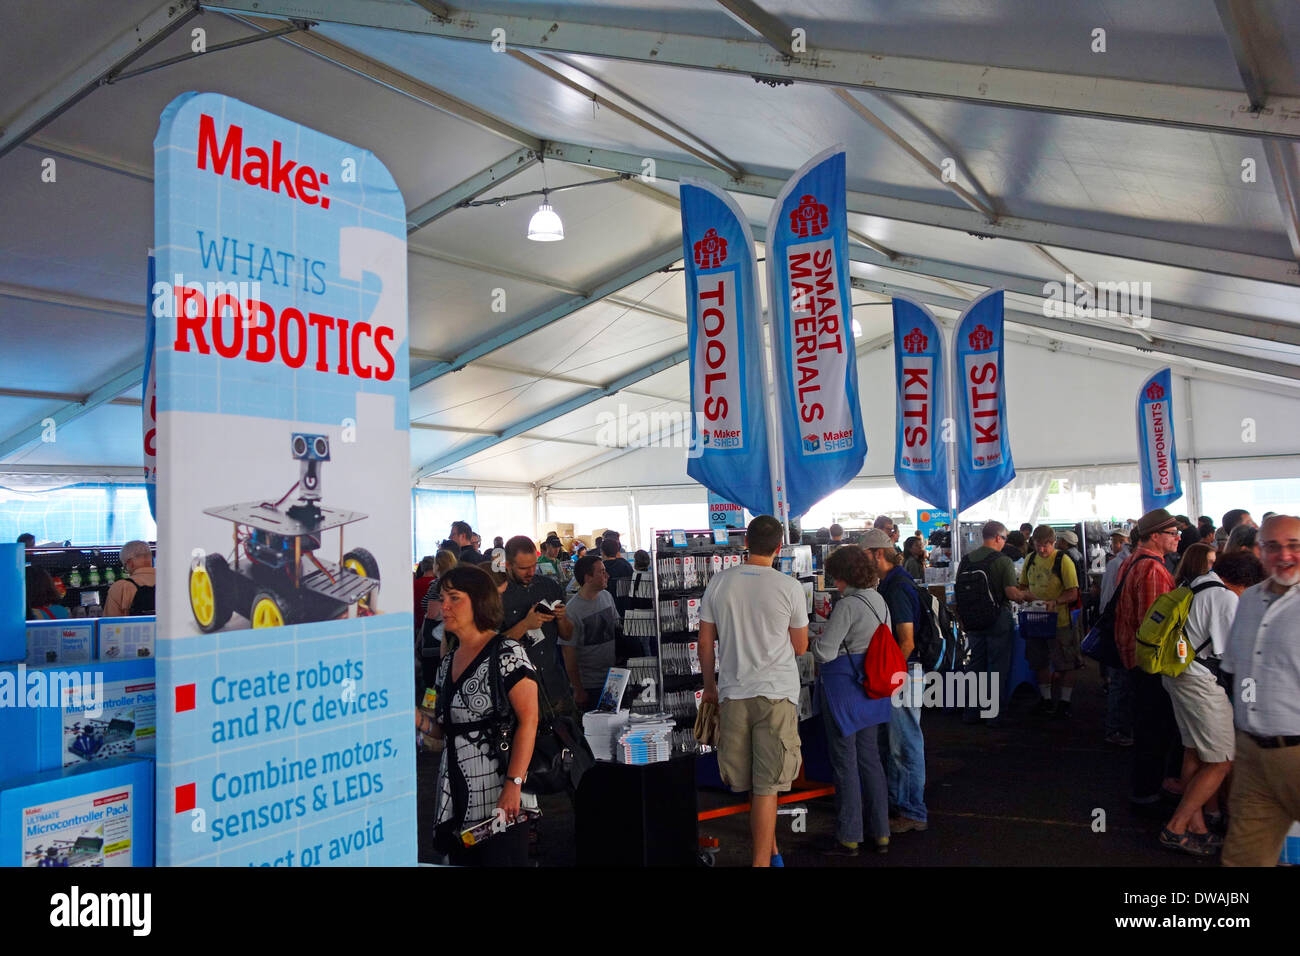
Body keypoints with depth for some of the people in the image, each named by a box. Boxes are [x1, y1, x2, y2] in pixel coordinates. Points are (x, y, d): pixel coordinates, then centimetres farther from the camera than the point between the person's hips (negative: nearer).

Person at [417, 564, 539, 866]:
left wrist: (514, 784, -23)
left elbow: (528, 720, -15)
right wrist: (418, 719, 1)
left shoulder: (506, 653, -8)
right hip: (455, 799, 7)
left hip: (498, 795, -7)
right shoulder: (448, 662, 14)